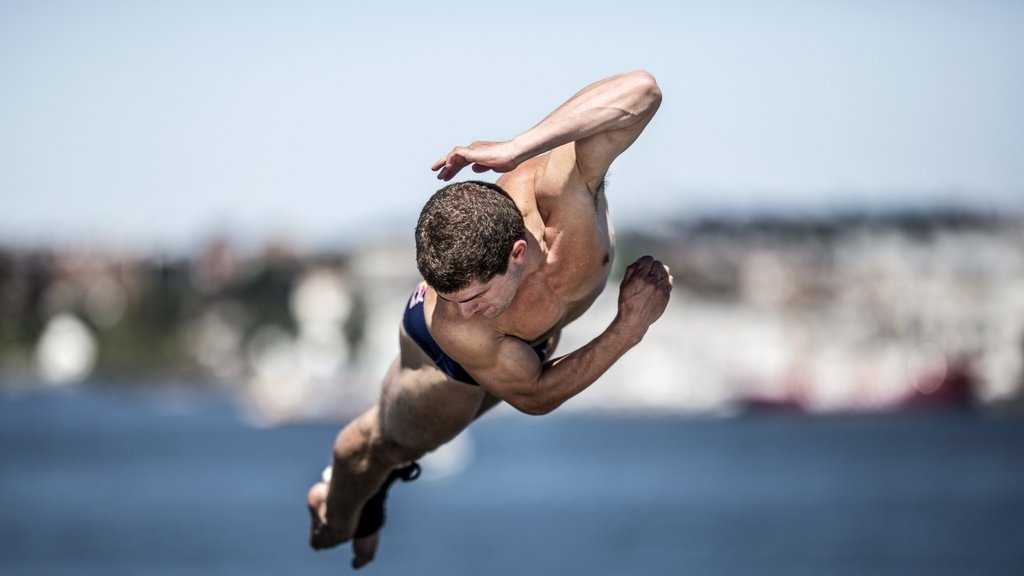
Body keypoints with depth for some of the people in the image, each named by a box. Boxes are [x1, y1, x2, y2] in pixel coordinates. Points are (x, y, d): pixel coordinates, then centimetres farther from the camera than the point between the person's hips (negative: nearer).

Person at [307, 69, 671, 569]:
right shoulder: (449, 320, -49)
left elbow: (641, 92, -65)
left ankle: (375, 487, 63)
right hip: (451, 360, -4)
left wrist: (517, 149, -68)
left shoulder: (557, 191, -51)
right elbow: (533, 395, -33)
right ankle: (336, 517, 56)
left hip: (539, 335, 4)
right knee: (390, 440, 23)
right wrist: (630, 327, -41)